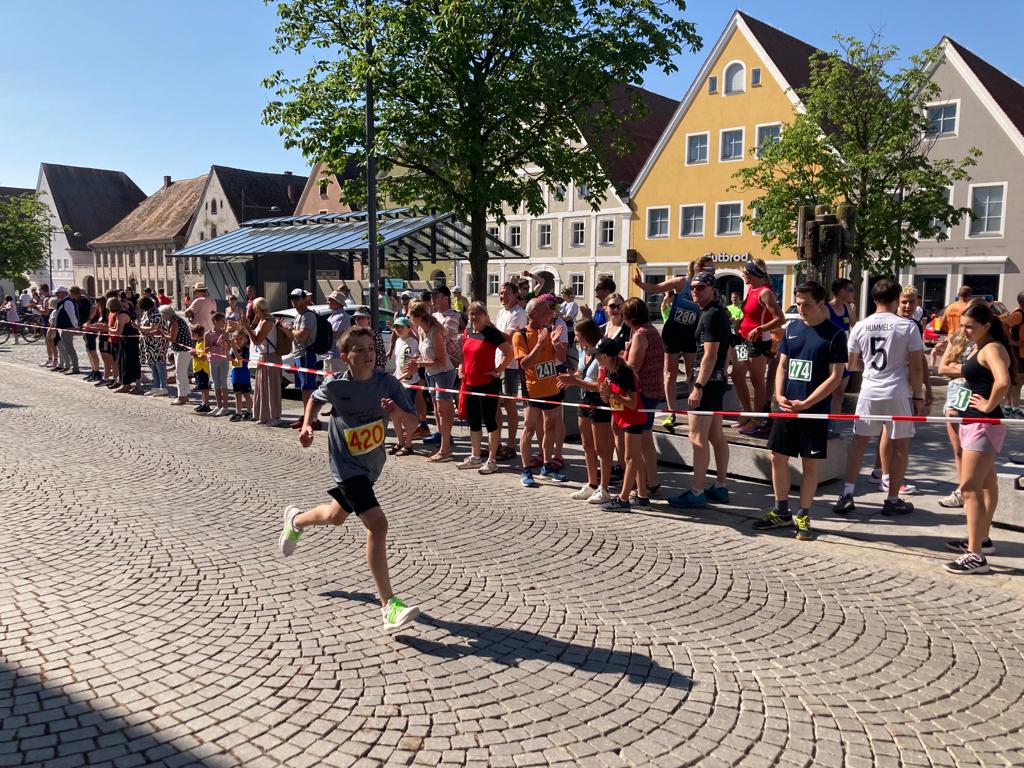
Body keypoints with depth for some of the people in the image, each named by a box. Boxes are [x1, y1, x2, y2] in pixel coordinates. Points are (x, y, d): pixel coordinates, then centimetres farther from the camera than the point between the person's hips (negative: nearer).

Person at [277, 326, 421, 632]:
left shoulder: (388, 383, -14)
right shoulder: (335, 385, -17)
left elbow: (411, 424, -14)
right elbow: (316, 399, 7)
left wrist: (397, 411, -33)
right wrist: (308, 425, -7)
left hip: (373, 463, 5)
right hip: (347, 465, -5)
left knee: (336, 516, 28)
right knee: (377, 525, -20)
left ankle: (296, 520, 63)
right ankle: (389, 605, -15)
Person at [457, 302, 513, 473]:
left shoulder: (491, 332, -12)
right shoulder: (468, 332, 10)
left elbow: (509, 351, -18)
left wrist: (499, 370, -14)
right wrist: (462, 367, 14)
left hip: (487, 384, -8)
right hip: (470, 384, 8)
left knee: (489, 421, -1)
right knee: (473, 421, 15)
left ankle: (492, 460, 6)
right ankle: (474, 457, 27)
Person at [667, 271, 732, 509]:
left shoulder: (710, 315, -15)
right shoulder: (720, 313, 17)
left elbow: (710, 355, -21)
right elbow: (726, 352, 22)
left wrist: (698, 386, -23)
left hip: (706, 380, -11)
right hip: (717, 380, 11)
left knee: (698, 438, -9)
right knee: (716, 436, 13)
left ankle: (696, 493, -7)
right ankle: (720, 487, 19)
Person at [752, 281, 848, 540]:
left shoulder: (835, 334, -7)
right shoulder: (792, 328, 8)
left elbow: (835, 377, -10)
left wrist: (806, 404, -17)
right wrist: (779, 395, -4)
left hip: (815, 411, -5)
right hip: (786, 408, 5)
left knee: (810, 463, 5)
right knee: (778, 457, 8)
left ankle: (803, 517, 17)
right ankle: (781, 512, 23)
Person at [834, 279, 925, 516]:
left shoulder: (860, 327, 1)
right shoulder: (907, 326, -6)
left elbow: (852, 365, 9)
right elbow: (917, 367, -6)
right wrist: (918, 397, 3)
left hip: (869, 392, 3)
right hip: (898, 392, -2)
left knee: (859, 440, 11)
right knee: (900, 445, 9)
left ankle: (847, 494, 5)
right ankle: (892, 500, 16)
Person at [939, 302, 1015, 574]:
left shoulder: (993, 348, -16)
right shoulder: (977, 349, 12)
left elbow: (1003, 381, -34)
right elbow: (945, 368, 26)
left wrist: (989, 405, -22)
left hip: (984, 425, -11)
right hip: (973, 423, 11)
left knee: (970, 488, -12)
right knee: (986, 483, 21)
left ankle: (975, 556, -9)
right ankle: (981, 539, 35)